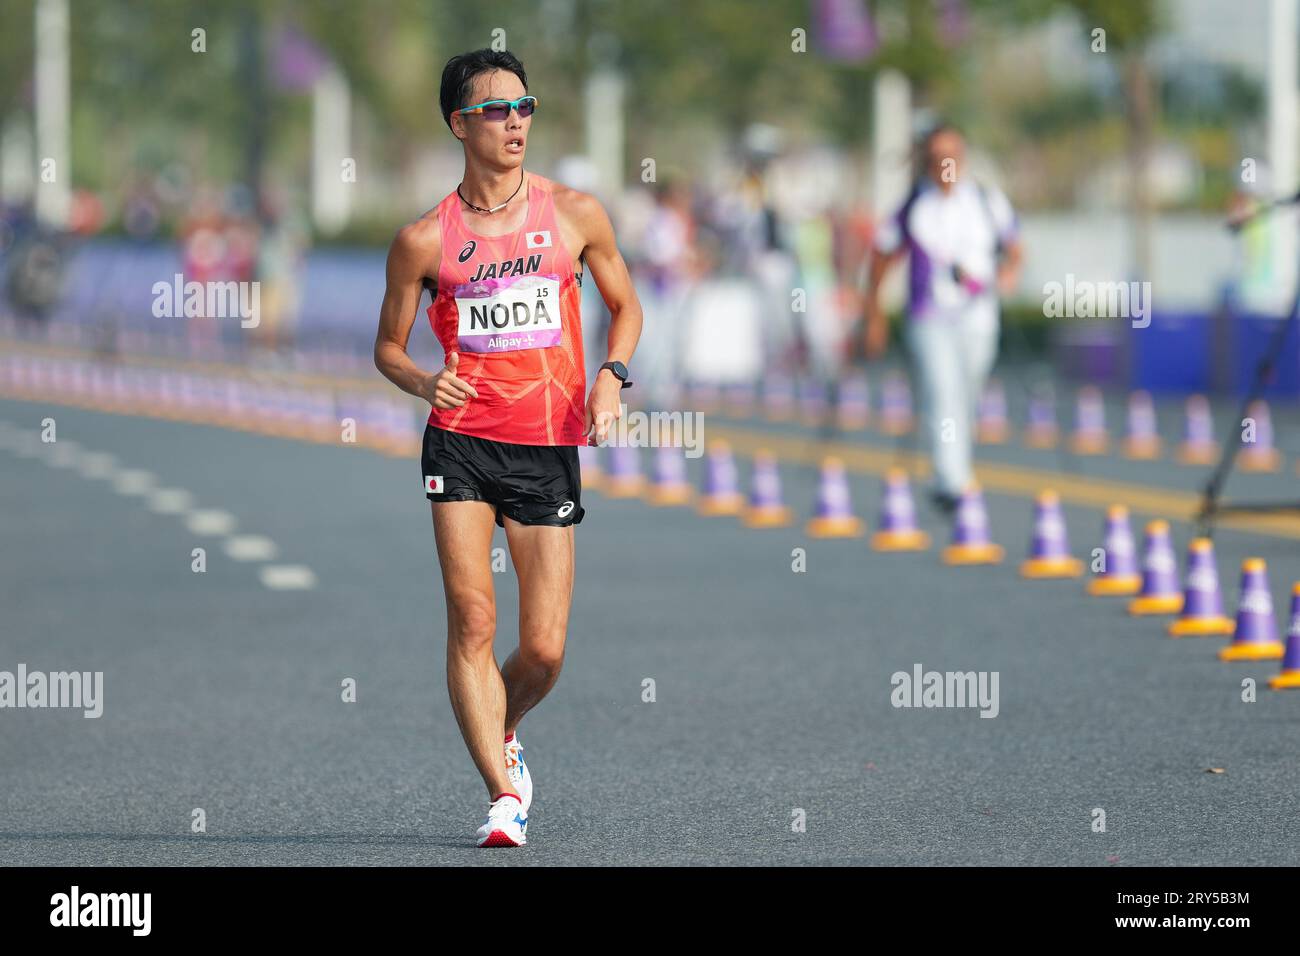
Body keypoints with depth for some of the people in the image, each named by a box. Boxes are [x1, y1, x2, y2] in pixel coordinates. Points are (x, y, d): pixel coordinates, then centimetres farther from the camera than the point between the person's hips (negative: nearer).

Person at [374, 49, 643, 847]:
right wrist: (423, 383, -10)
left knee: (544, 650, -1)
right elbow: (388, 345, 11)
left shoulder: (576, 214, 5)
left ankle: (499, 731, 31)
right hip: (461, 443, -1)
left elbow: (625, 303, 17)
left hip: (549, 448, 1)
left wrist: (611, 377, -1)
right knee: (473, 618, -14)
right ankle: (504, 792, -8)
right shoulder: (425, 240, 2)